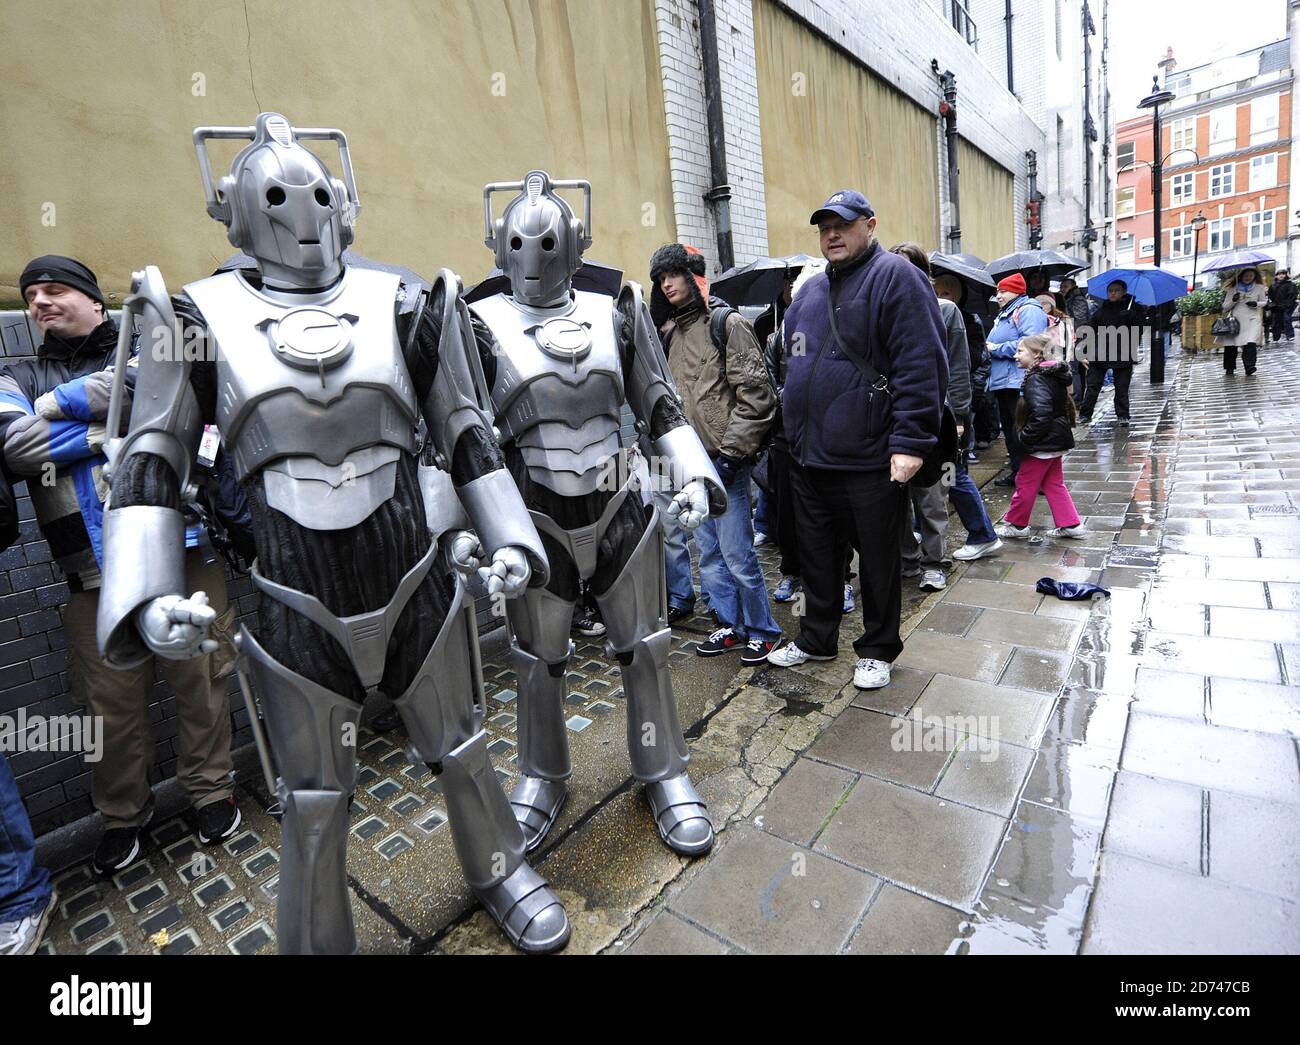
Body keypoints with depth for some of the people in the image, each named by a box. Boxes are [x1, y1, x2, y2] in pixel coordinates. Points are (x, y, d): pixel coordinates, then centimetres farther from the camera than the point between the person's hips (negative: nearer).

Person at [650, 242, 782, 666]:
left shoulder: (727, 323, -5)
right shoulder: (670, 333, 16)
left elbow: (755, 394, -11)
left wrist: (732, 451, -15)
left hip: (725, 459, -7)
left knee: (737, 553, -4)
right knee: (710, 553, 12)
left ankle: (762, 630, 15)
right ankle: (731, 626, 26)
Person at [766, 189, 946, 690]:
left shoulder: (895, 277, -6)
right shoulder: (810, 291, 17)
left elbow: (921, 366, -15)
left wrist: (910, 442, -20)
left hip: (871, 460, -7)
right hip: (809, 458, 7)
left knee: (878, 561, 8)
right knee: (817, 556, 17)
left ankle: (877, 650, 25)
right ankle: (816, 638, 33)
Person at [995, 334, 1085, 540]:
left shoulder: (1036, 379, -20)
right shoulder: (1053, 375, 9)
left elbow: (1041, 413, -30)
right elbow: (1063, 406, 18)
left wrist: (1026, 437, -19)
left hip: (1042, 444, -10)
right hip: (1056, 439, 10)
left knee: (1025, 483, 4)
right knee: (1053, 484, 17)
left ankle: (1016, 524, 16)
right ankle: (1070, 524, 21)